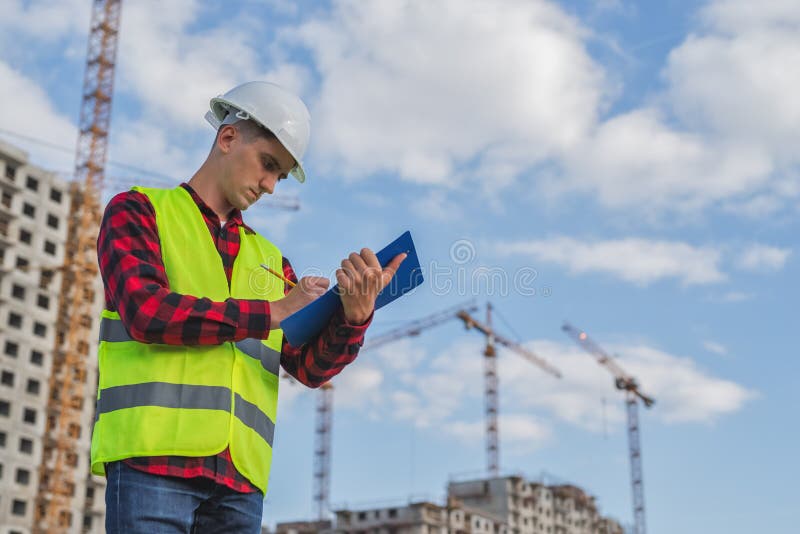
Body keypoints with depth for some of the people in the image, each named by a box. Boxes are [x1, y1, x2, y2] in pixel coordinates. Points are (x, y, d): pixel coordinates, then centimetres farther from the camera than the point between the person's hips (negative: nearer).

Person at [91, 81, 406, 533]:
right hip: (153, 457, -4)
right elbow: (146, 312, -9)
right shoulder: (138, 210, 10)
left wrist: (355, 315, -12)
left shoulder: (268, 259, 20)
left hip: (240, 477, 4)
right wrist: (272, 313, -6)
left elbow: (313, 366, 10)